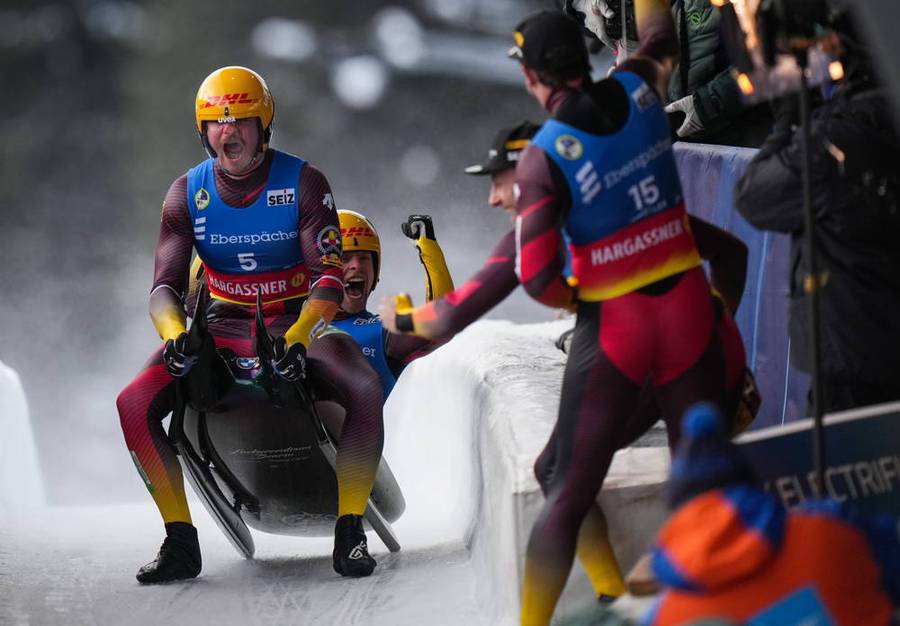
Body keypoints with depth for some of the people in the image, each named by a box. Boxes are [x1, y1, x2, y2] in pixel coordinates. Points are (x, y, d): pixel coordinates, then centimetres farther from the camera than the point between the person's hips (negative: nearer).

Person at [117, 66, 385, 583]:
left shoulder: (304, 183, -8)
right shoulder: (187, 193, 0)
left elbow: (331, 277, -16)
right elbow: (166, 286, -2)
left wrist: (297, 339, -34)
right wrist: (174, 334, -26)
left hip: (299, 322, -2)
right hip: (223, 327, 2)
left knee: (365, 389, -34)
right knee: (134, 405, -22)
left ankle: (351, 532, -22)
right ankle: (180, 541, -13)